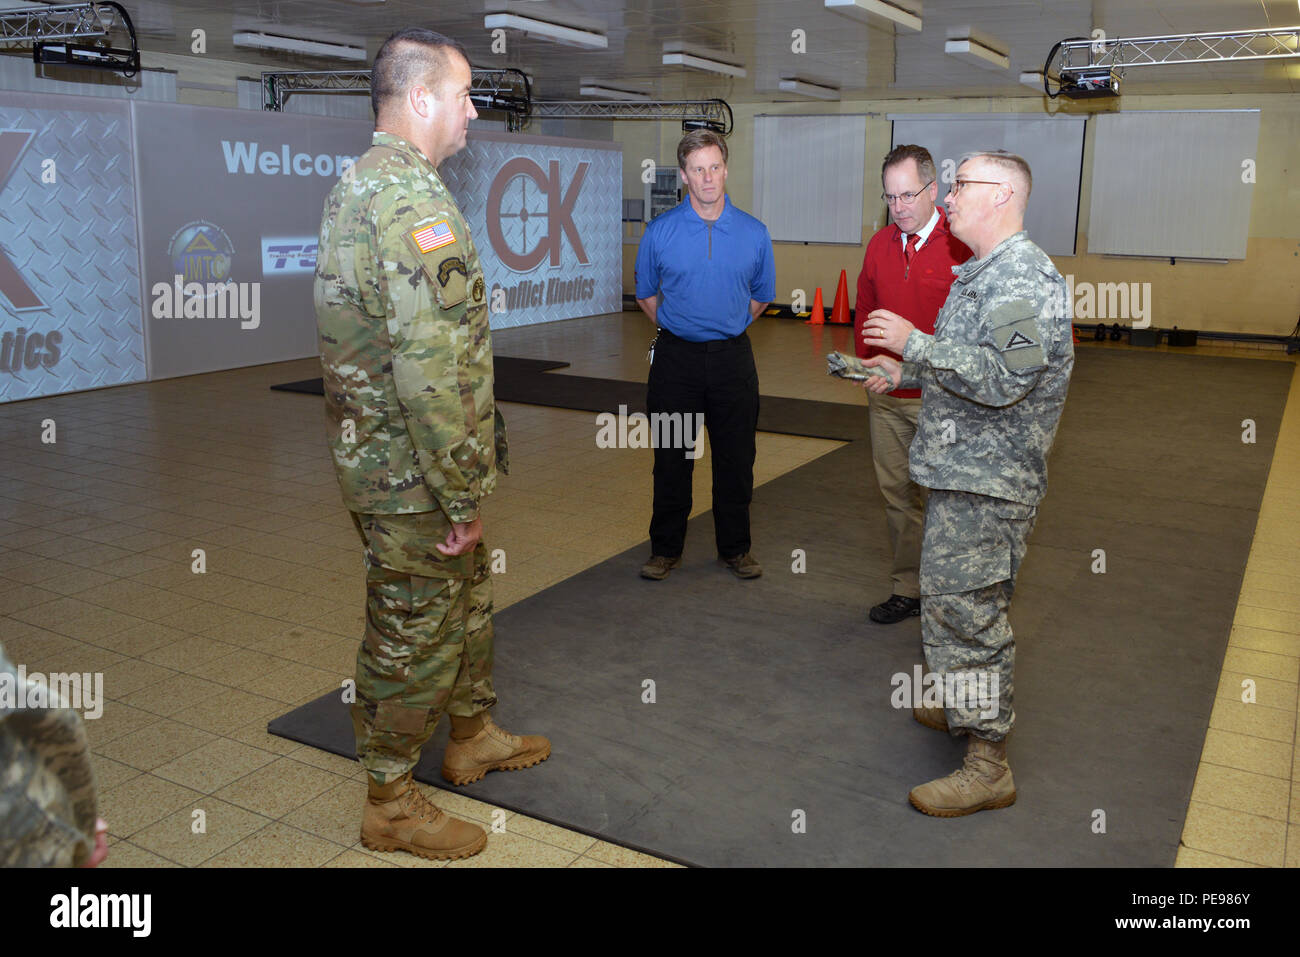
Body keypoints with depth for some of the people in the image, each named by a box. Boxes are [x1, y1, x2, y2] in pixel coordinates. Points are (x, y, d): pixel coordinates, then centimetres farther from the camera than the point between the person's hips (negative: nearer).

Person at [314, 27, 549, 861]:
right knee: (413, 635, 5)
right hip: (414, 476, -10)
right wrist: (461, 496, -21)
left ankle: (473, 736, 43)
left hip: (371, 445, 10)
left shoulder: (356, 186, 10)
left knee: (468, 598, 24)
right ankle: (391, 804, 24)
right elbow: (431, 374, -29)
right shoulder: (417, 203, -24)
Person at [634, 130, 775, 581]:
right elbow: (645, 293, 11)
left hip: (732, 357, 1)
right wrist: (677, 327, 10)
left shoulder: (754, 233, 0)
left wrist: (727, 327, 11)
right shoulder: (660, 231, -2)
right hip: (676, 357, -1)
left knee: (735, 458, 8)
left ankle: (735, 547, 23)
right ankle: (666, 548, 20)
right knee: (672, 458, 7)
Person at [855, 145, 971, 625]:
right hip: (887, 398, 6)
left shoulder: (964, 244, -11)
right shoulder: (880, 245, 9)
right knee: (897, 494, 13)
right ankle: (907, 589, 27)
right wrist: (868, 364, 11)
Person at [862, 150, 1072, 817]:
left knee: (964, 611, -8)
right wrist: (903, 373, 21)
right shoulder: (983, 272, 18)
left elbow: (1003, 378, -28)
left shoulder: (1024, 275, -17)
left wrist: (914, 343, -22)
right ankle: (971, 707, 37)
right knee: (962, 605, 20)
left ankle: (987, 766, 1)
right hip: (963, 470, 11)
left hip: (985, 482, -11)